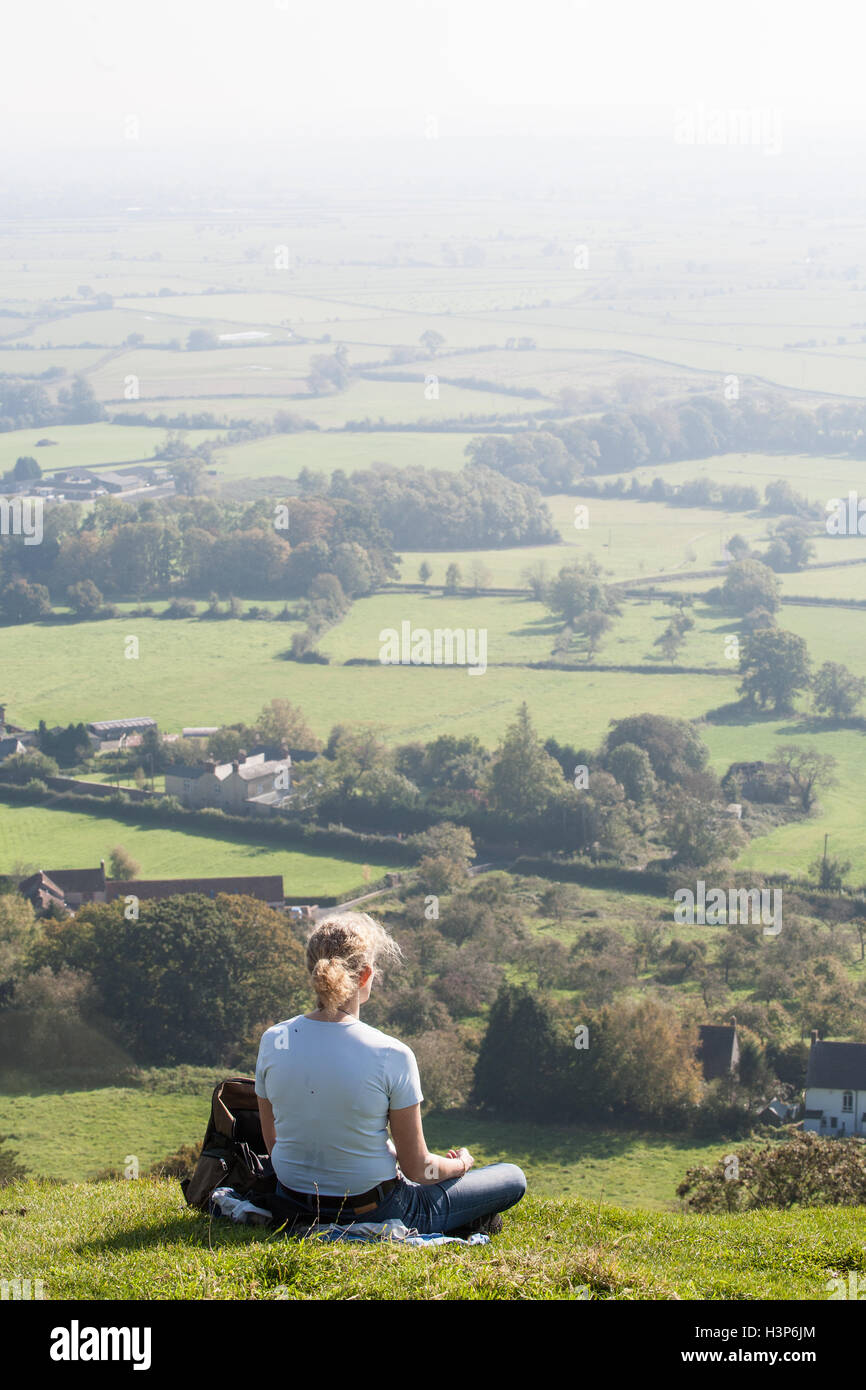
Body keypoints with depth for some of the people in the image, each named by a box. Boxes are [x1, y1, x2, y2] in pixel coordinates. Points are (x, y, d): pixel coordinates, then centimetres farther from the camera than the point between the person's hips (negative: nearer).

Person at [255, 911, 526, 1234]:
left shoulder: (273, 1041, -11)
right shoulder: (391, 1056, -23)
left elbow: (273, 1144, 3)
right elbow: (417, 1169, -13)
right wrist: (461, 1164, 9)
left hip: (294, 1207, 5)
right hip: (373, 1213, -5)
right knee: (513, 1177, 14)